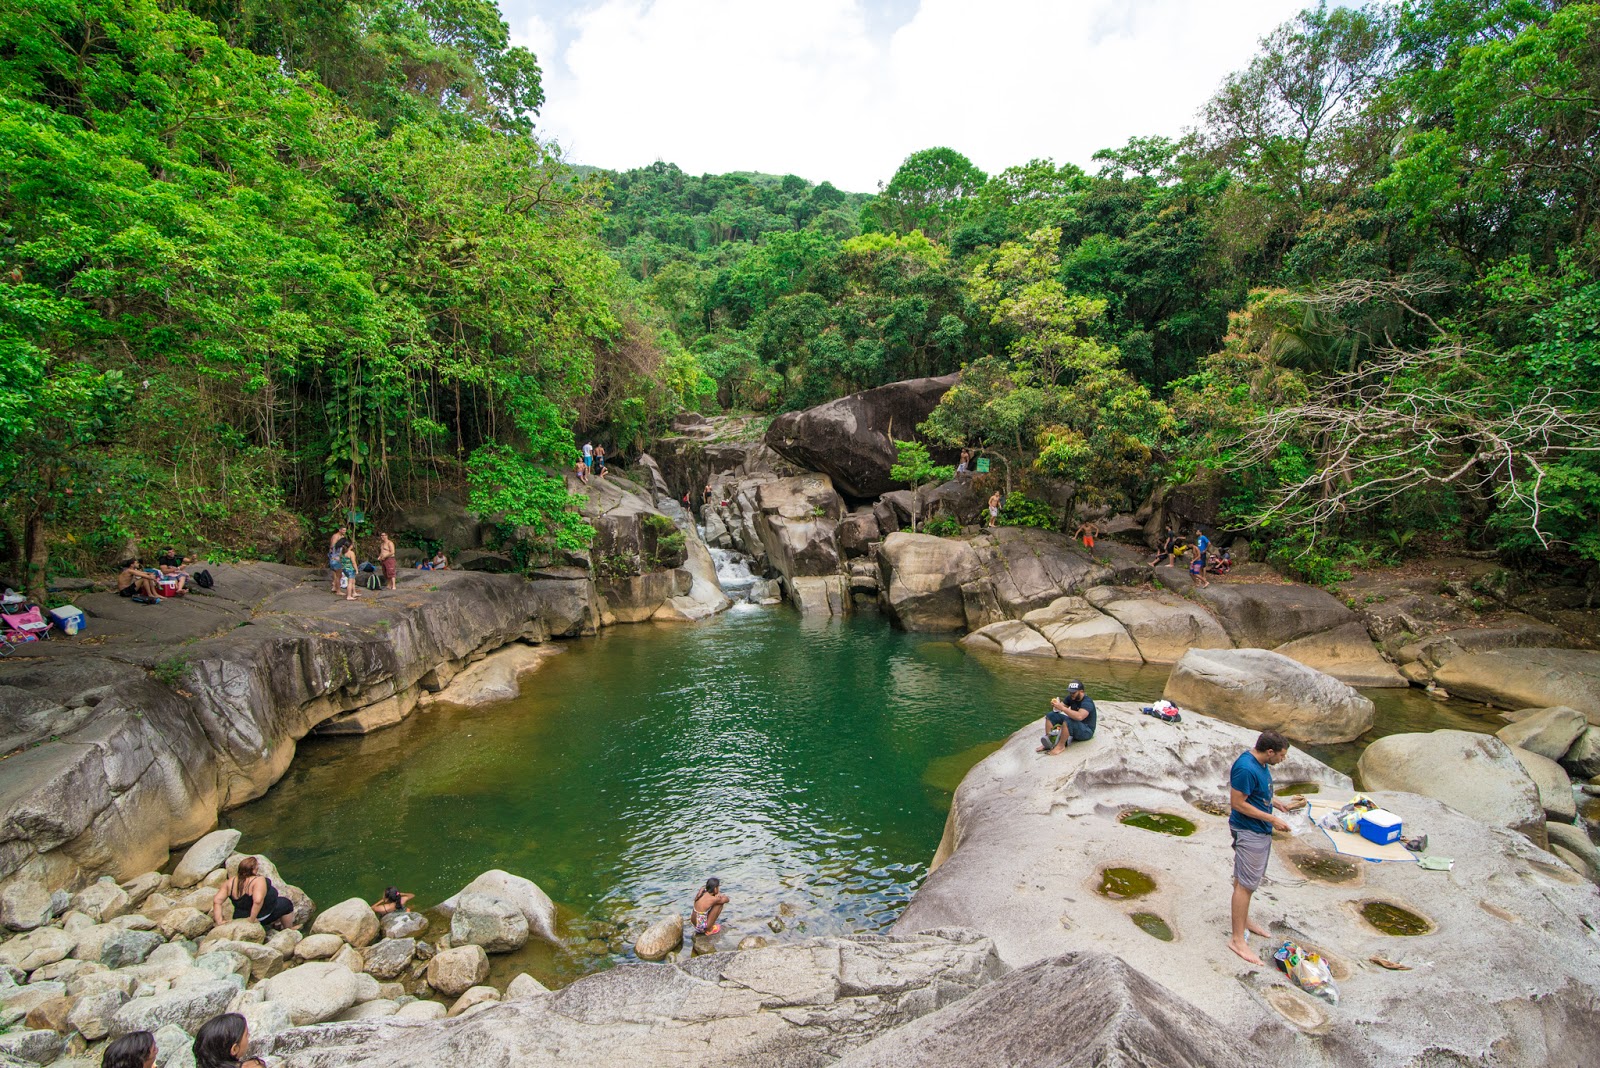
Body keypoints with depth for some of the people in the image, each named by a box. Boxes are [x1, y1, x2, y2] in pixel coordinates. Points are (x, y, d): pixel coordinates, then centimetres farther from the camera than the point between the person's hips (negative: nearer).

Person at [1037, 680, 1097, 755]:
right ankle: (1048, 741, -13)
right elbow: (1058, 709, -2)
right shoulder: (1071, 698, 0)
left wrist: (1062, 708, -44)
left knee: (1067, 721, -38)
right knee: (1050, 715, -2)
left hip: (1086, 731, -8)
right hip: (1073, 726, 9)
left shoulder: (1087, 702, -24)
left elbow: (1079, 717, -43)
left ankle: (1060, 746, -23)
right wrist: (1054, 706, -26)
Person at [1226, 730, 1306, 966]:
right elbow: (1237, 803, -25)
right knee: (1245, 884, -4)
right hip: (1248, 833, -10)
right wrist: (1272, 819, -19)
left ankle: (1244, 920, 39)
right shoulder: (1245, 768, -28)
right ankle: (1237, 939, 4)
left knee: (1247, 880, 23)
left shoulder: (1260, 763, 3)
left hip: (1261, 831, 10)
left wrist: (1282, 805, 8)